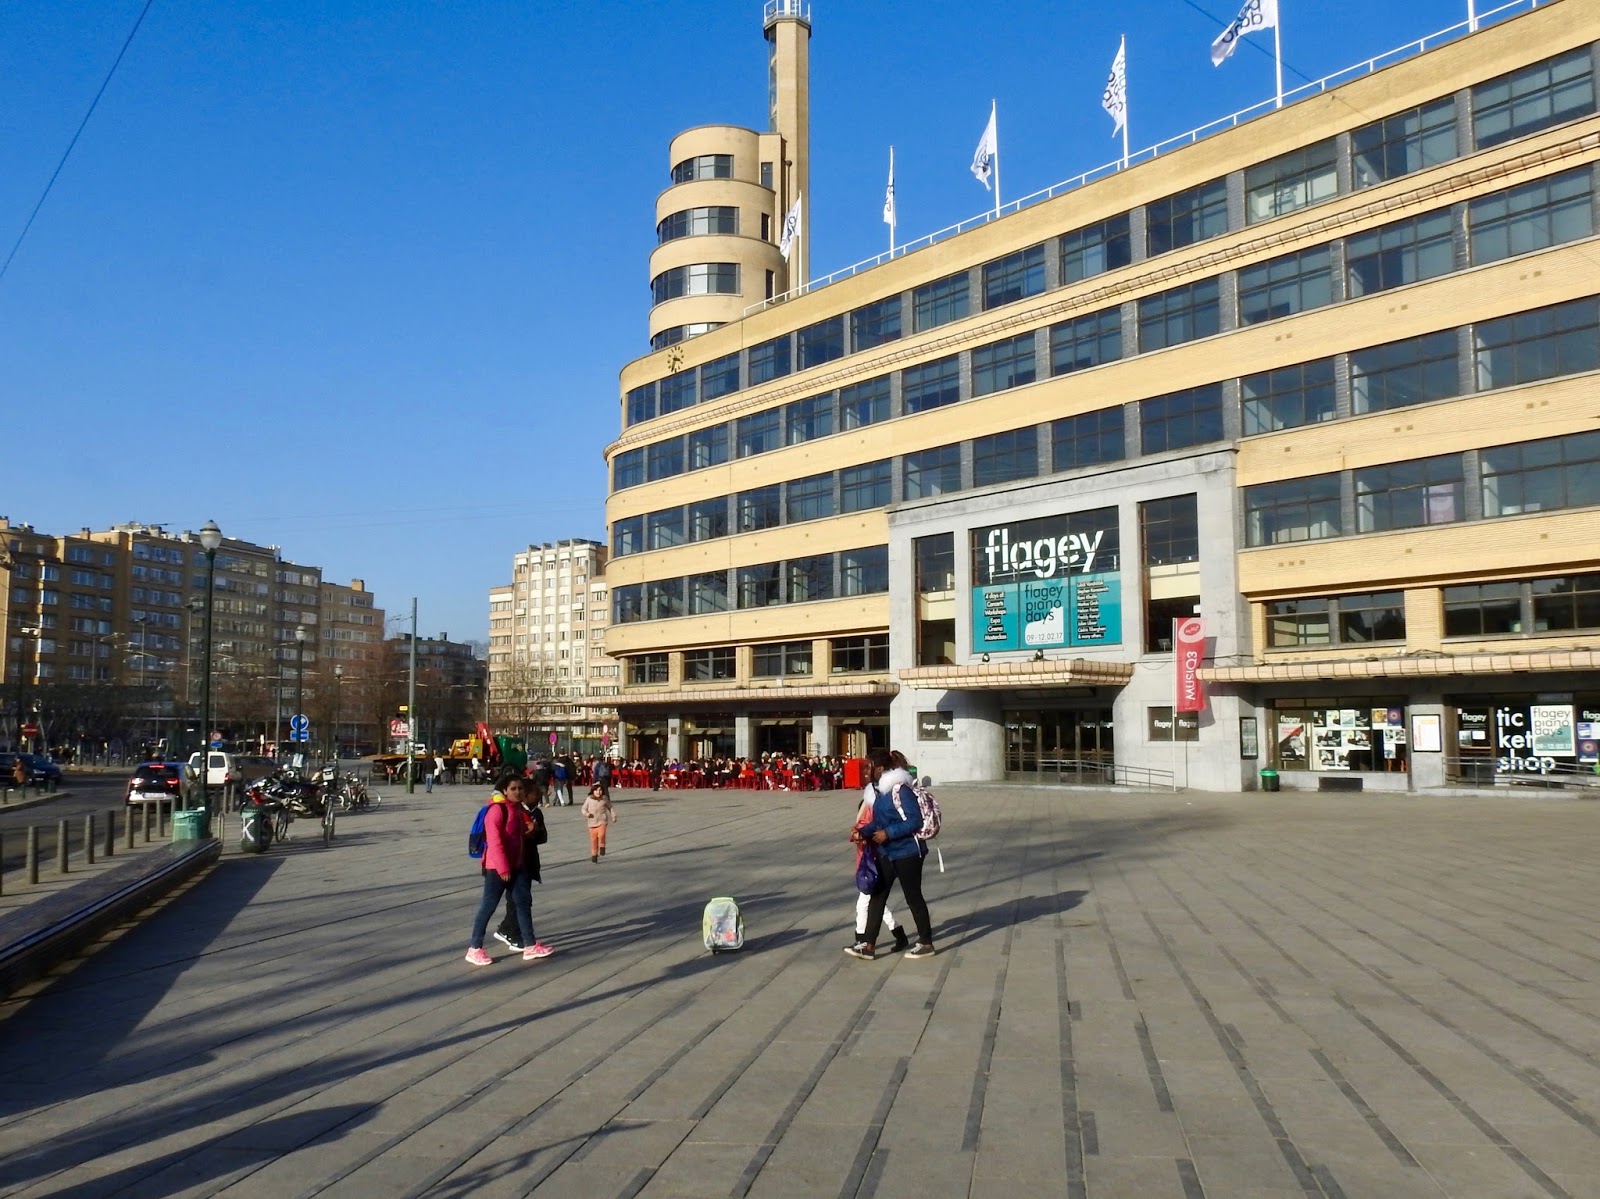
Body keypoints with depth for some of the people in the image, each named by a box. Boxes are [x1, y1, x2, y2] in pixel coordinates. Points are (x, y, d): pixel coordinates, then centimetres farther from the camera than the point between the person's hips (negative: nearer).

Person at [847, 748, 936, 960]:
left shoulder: (900, 790, -22)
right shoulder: (881, 789, 7)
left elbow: (915, 821, -24)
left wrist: (887, 833, -24)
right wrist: (863, 832, 1)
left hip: (907, 853, -9)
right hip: (887, 853, 9)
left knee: (913, 897, 4)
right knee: (877, 896, 8)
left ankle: (926, 944, 20)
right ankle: (867, 945, 12)